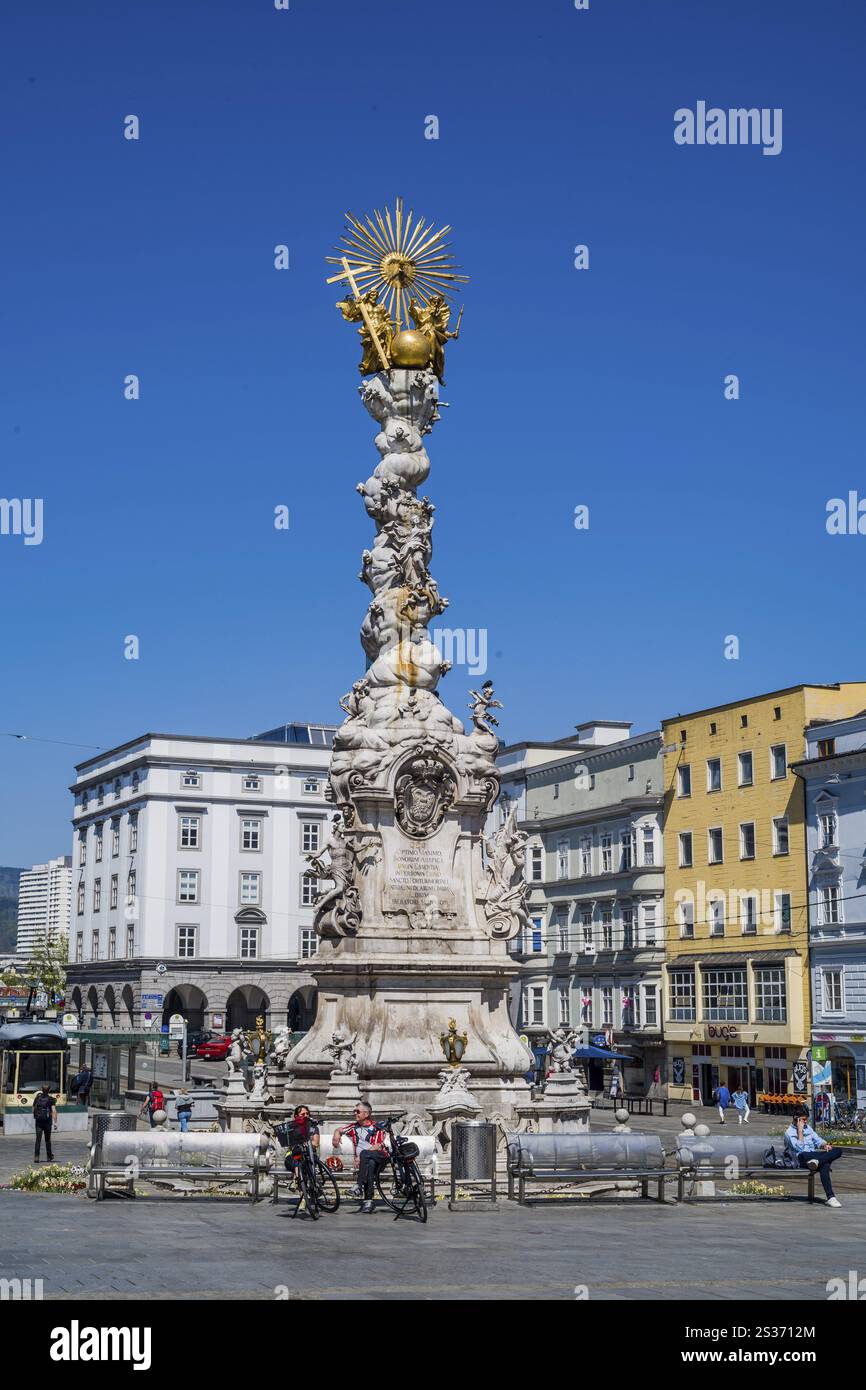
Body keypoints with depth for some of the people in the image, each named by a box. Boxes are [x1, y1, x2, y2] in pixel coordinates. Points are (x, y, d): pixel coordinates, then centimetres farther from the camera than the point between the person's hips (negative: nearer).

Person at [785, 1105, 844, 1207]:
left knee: (838, 1151, -24)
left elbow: (817, 1140, 20)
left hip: (814, 1155, 7)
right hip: (802, 1160, -7)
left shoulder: (808, 1127, 24)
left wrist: (824, 1145, -5)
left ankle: (817, 1161, -45)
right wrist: (800, 1130, -11)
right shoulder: (789, 1132, 1)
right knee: (824, 1165, -41)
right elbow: (799, 1148, -13)